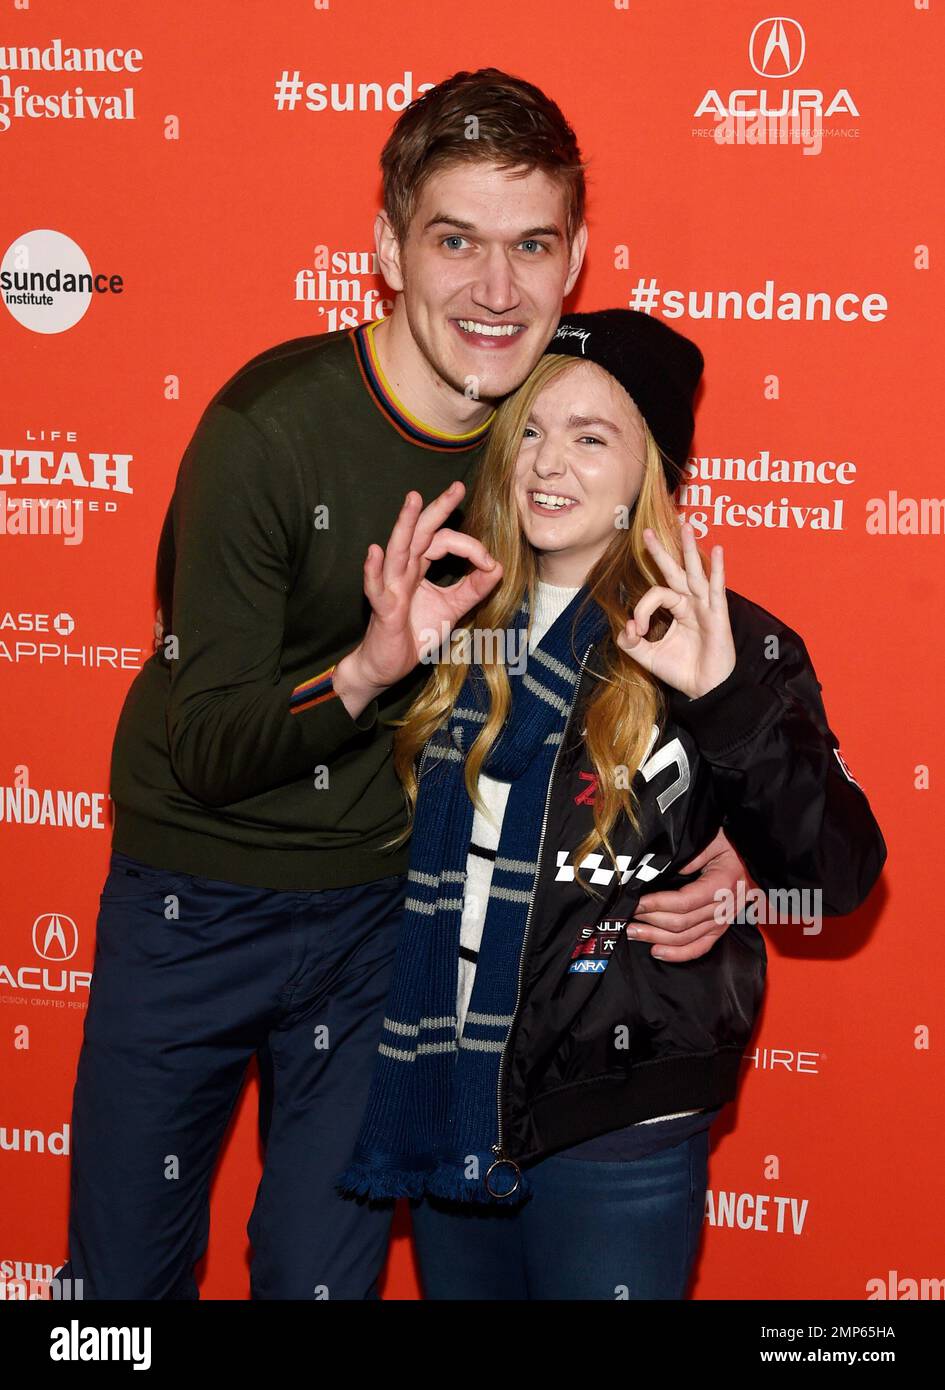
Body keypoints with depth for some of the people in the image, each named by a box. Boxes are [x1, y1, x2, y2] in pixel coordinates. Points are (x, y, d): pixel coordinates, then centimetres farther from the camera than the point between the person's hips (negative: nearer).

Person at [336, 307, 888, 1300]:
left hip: (617, 1140, -5)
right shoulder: (461, 624, 4)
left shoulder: (715, 640, -9)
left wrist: (729, 697, -30)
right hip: (447, 1107, 5)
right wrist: (376, 669, -8)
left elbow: (838, 876, -17)